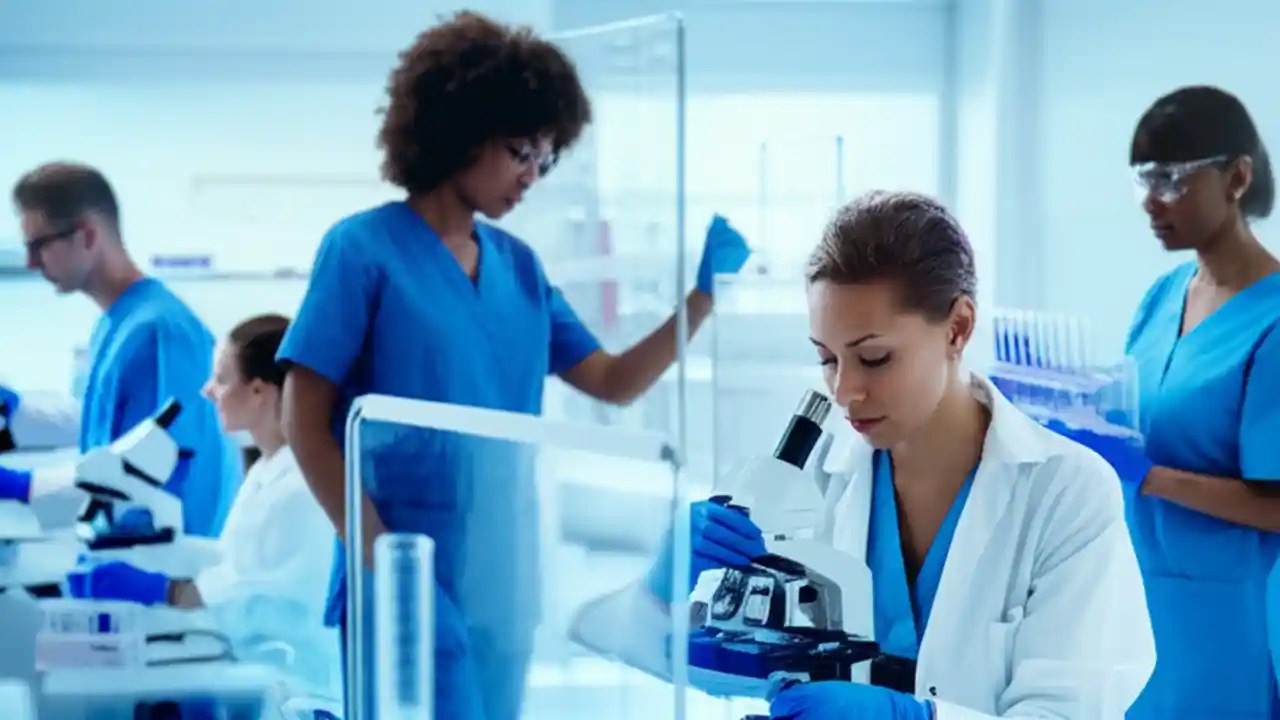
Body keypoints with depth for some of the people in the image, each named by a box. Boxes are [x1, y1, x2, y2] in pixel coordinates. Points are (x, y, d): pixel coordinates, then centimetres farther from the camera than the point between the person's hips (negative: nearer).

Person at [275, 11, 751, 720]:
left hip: (504, 586, 6)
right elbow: (305, 423, -10)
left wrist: (702, 294, -1)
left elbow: (613, 382, 13)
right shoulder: (364, 248, -7)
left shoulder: (519, 266, 10)